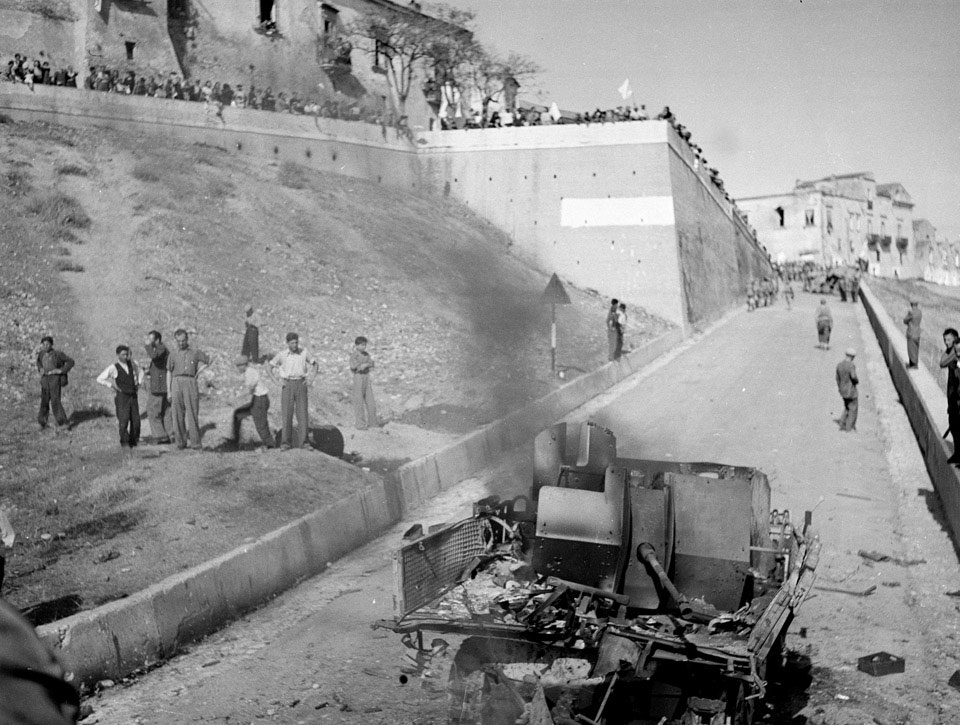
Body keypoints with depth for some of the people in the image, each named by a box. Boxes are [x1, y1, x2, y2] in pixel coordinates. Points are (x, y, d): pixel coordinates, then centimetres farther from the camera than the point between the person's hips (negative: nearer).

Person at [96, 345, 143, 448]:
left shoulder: (131, 364, 9)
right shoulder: (113, 368, -5)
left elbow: (140, 371, 29)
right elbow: (99, 379, -5)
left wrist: (139, 383, 16)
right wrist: (111, 386, -7)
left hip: (133, 396, 4)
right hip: (122, 397, -4)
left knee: (136, 420, 2)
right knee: (124, 421, -8)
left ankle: (133, 441, 16)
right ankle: (125, 442, 5)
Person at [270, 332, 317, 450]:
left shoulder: (304, 353, -1)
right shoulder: (281, 354, -3)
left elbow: (314, 364, 13)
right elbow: (272, 365, 14)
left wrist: (311, 379, 3)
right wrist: (279, 379, 3)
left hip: (301, 384, 1)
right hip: (287, 385, -1)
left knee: (303, 413, -2)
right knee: (287, 414, -3)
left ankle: (302, 442, 4)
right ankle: (285, 443, 2)